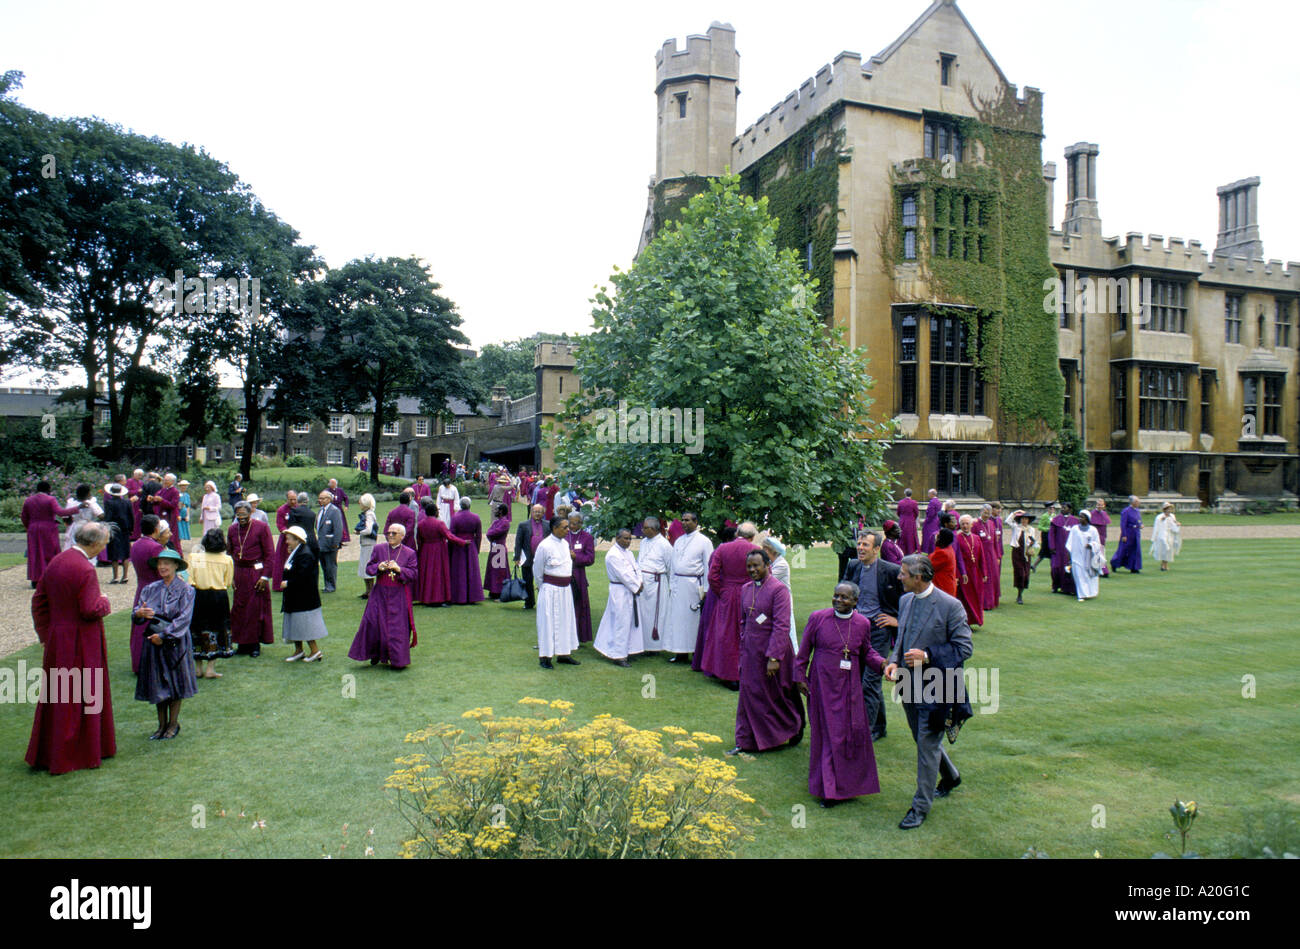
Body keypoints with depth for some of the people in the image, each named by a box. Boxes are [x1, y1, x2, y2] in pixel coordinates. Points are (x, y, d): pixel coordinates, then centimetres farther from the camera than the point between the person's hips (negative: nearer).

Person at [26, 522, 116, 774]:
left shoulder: (55, 562, 5)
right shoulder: (85, 569, -20)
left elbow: (39, 602, 10)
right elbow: (91, 610, -24)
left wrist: (45, 636, 14)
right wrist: (105, 603, -2)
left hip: (56, 640, 7)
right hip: (82, 643, -7)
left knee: (54, 696, 17)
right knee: (81, 697, 4)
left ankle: (43, 754, 26)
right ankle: (79, 754, 14)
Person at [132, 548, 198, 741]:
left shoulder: (186, 590, -6)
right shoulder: (151, 589, 7)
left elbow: (184, 618, -13)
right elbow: (137, 612, 6)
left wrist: (164, 635, -18)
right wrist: (139, 613, -18)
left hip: (175, 642, -4)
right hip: (153, 642, 4)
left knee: (175, 683, 3)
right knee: (158, 684, 8)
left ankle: (173, 724, 15)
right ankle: (162, 725, 20)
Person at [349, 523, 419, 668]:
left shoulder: (410, 553, -1)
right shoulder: (378, 549, 5)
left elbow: (413, 573, -5)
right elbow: (368, 568, 6)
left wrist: (399, 569, -21)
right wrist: (378, 567, -15)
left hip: (399, 595, -2)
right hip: (380, 593, 2)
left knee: (398, 626, 0)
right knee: (374, 623, 1)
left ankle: (397, 659, 11)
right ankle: (376, 653, 22)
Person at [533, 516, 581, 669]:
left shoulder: (565, 543, 6)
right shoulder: (545, 546, -15)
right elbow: (537, 569, -5)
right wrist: (544, 586, 6)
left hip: (565, 588, 7)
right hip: (550, 590, -7)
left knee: (566, 620, 12)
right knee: (548, 621, 0)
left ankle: (563, 654, 23)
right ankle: (544, 656, 9)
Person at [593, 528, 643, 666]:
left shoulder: (628, 552, 14)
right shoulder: (613, 555, -16)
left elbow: (636, 568, 11)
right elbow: (623, 574, -19)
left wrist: (640, 582, -5)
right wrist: (636, 586, -12)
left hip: (630, 591, 9)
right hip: (620, 591, -9)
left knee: (630, 621, 13)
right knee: (620, 622, -5)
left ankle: (627, 650, 23)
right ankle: (618, 655, 2)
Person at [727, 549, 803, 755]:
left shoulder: (779, 589, -15)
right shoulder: (745, 589, 7)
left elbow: (782, 626, -18)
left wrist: (774, 657, -22)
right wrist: (743, 651, 13)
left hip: (773, 649, -6)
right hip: (751, 650, 6)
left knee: (777, 696, 7)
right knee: (749, 695, 9)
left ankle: (795, 729, 29)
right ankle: (746, 741, 21)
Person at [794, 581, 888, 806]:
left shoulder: (862, 623, -1)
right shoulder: (818, 618, -8)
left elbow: (867, 652, 11)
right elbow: (804, 651, 0)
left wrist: (882, 663, -8)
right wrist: (800, 677, 0)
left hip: (849, 687, 2)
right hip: (823, 684, -2)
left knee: (852, 733, 4)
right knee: (826, 733, 5)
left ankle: (848, 783, 21)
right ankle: (828, 788, 18)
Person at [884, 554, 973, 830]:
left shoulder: (950, 606, -17)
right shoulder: (905, 601, 5)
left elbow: (964, 648, -15)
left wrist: (927, 655, -24)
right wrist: (894, 660, -2)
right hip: (909, 684, 7)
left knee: (927, 745, 1)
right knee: (922, 740, 22)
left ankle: (921, 806, 15)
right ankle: (950, 776, 48)